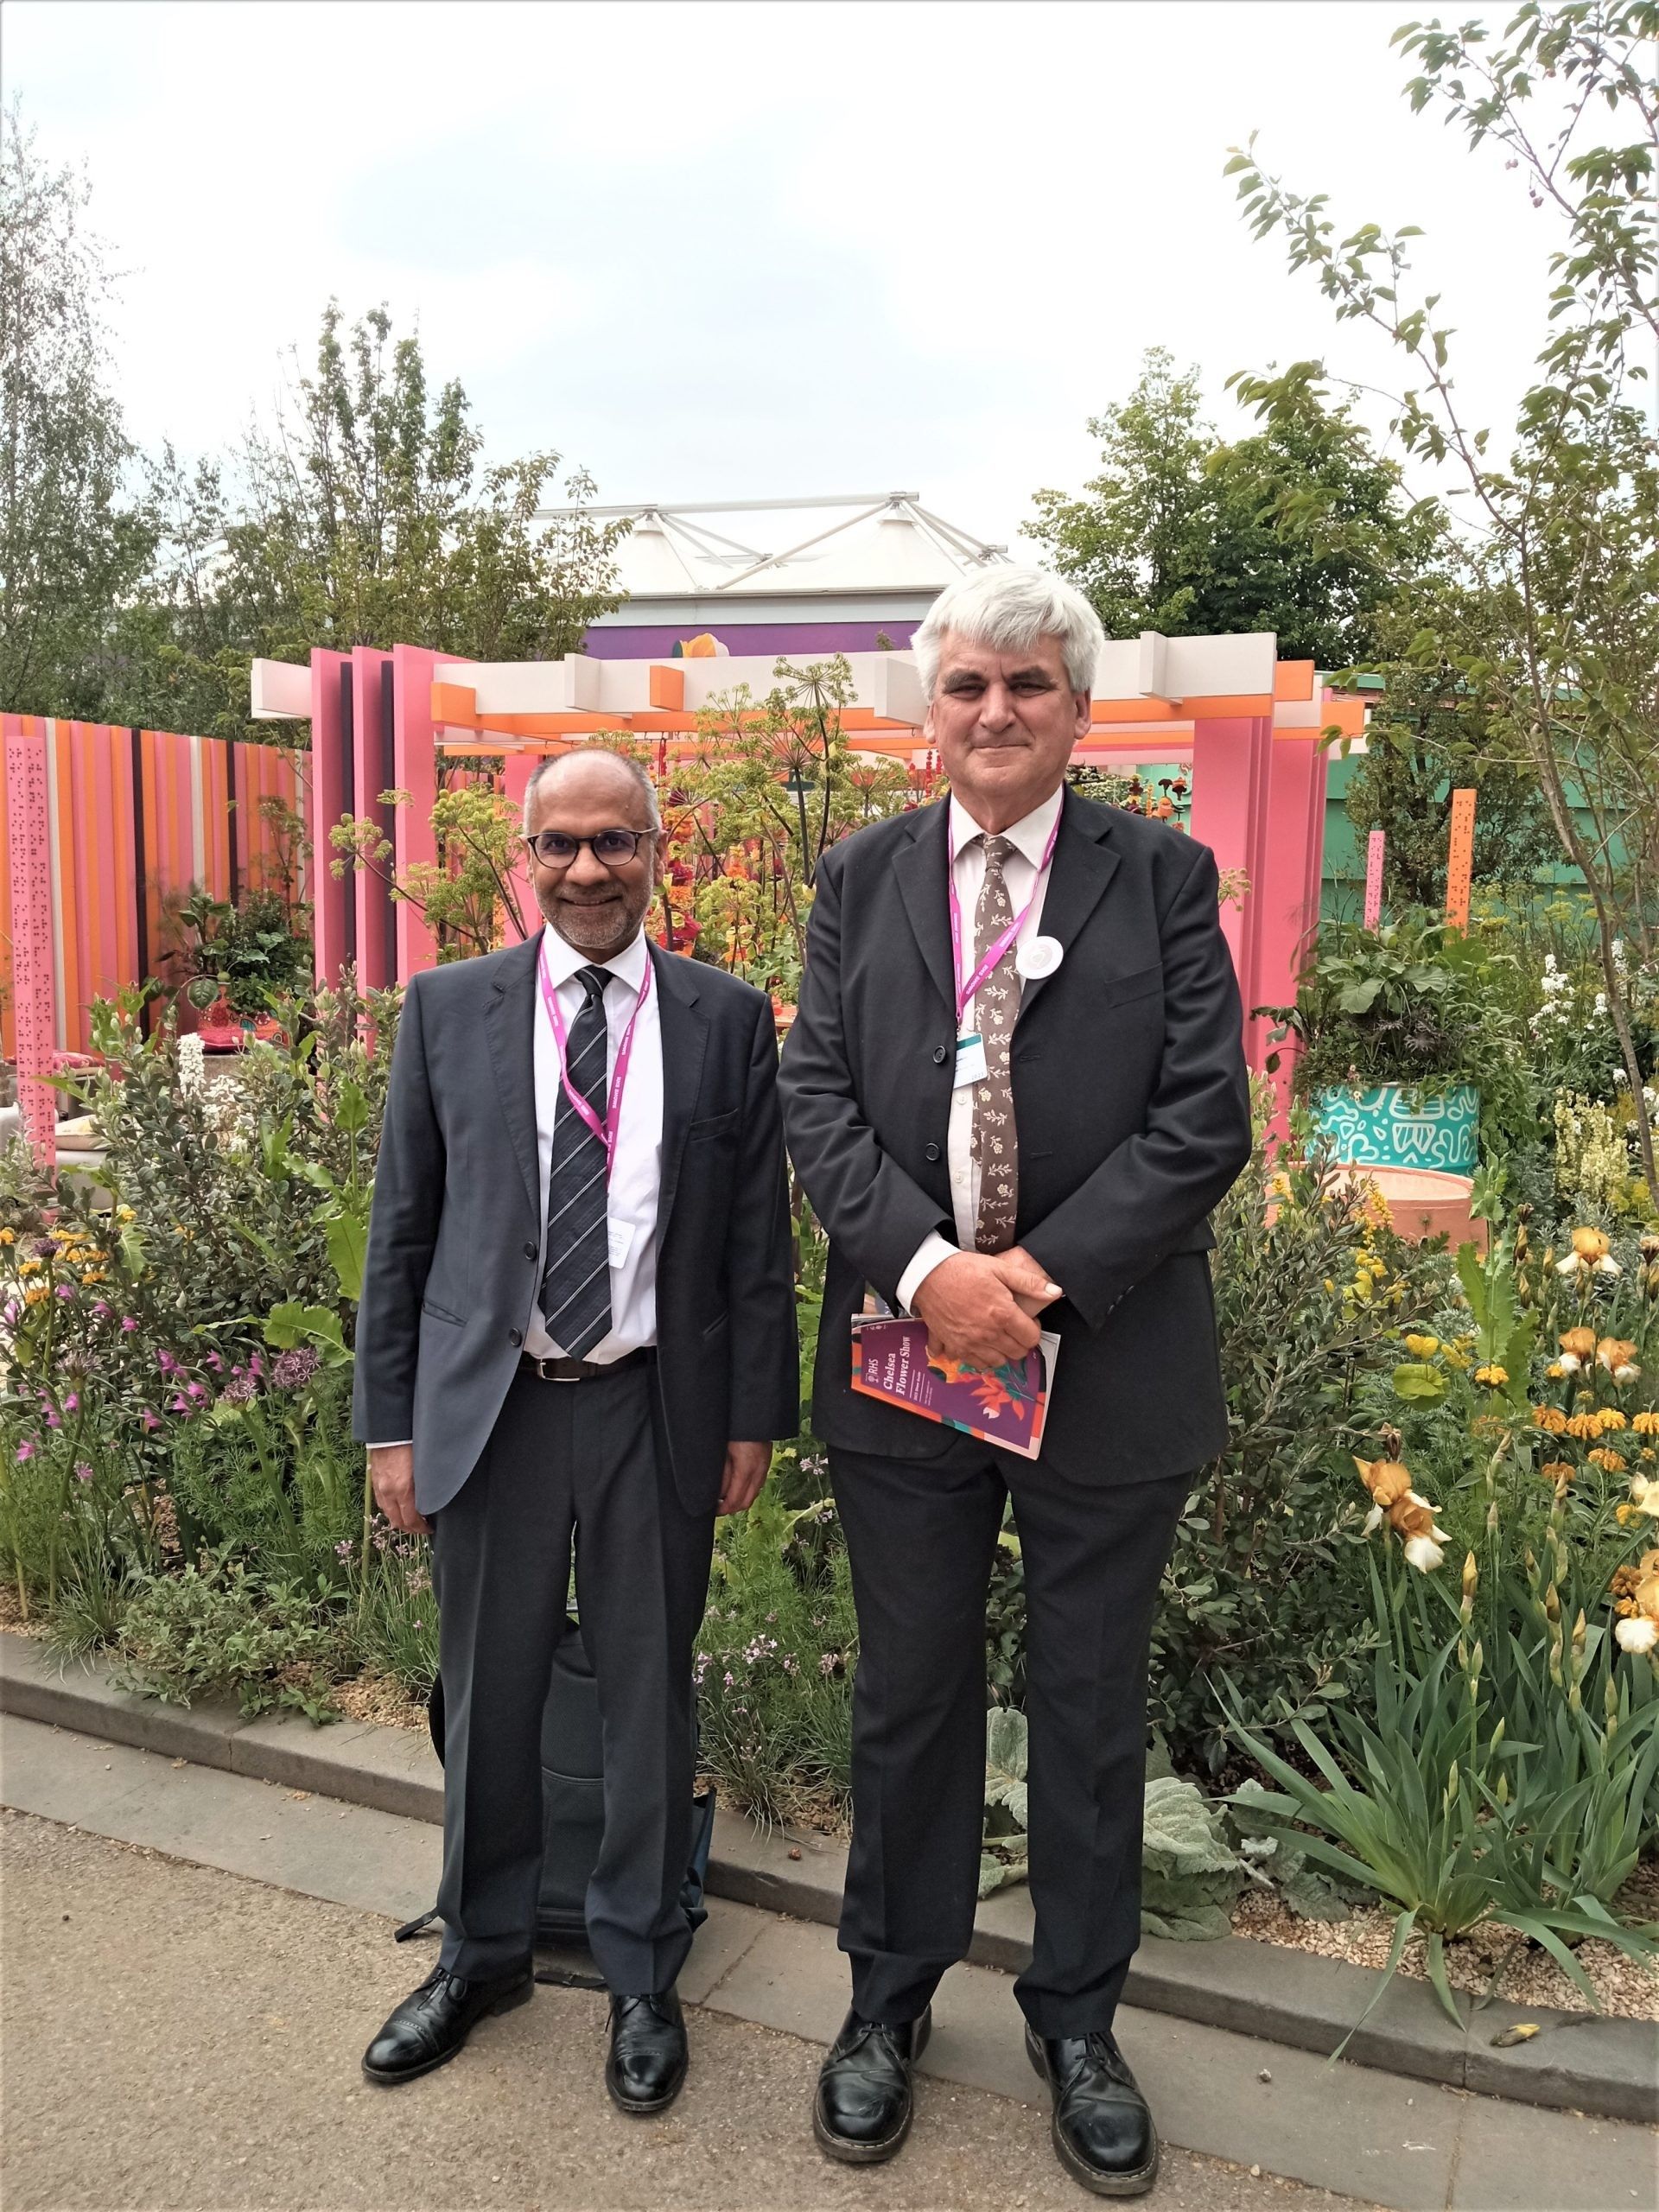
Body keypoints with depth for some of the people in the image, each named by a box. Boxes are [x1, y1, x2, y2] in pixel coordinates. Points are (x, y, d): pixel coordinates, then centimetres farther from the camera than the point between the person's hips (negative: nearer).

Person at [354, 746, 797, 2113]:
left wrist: (757, 1415, 0)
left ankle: (641, 1974, 34)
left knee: (649, 1696, 12)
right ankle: (483, 1952, 39)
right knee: (487, 1695, 15)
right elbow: (402, 1227, 3)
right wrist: (390, 1419, 1)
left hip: (657, 1410, -1)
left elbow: (759, 1239, 2)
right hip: (488, 1405, 1)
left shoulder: (729, 1020, 0)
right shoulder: (448, 1009, 2)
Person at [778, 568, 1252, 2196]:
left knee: (1090, 1712, 15)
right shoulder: (861, 879, 5)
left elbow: (1205, 1117, -8)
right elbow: (815, 1096, -2)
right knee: (908, 1700, 16)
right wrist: (929, 1265, -17)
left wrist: (1044, 1273, -18)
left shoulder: (1164, 879, -1)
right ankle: (890, 1997, 38)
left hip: (1110, 1371, -1)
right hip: (903, 1355, 1)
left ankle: (1077, 2018, 37)